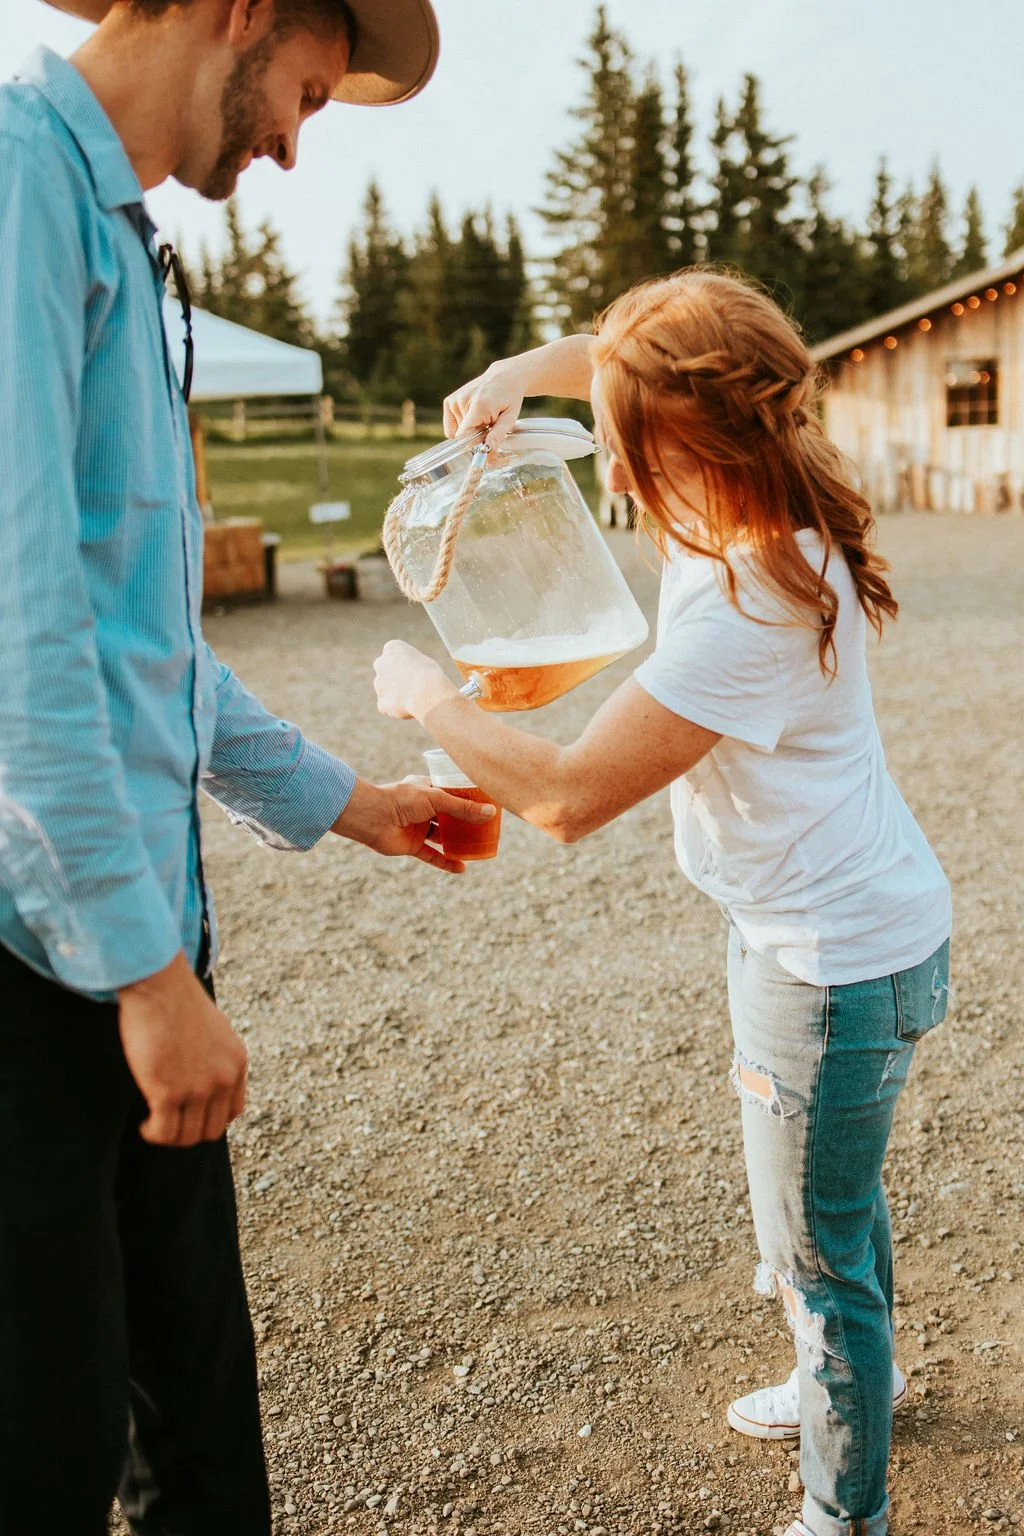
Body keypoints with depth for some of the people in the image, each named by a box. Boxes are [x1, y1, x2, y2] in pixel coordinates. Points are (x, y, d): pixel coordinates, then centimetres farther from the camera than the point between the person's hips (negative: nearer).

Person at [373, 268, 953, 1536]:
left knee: (818, 1251, 8)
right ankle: (851, 1383, 54)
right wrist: (523, 371, -5)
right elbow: (634, 370, 14)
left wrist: (422, 693, -14)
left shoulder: (746, 609, -32)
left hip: (835, 957, -10)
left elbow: (565, 796, -28)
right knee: (831, 1205, 29)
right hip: (837, 922, 10)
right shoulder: (762, 509, -5)